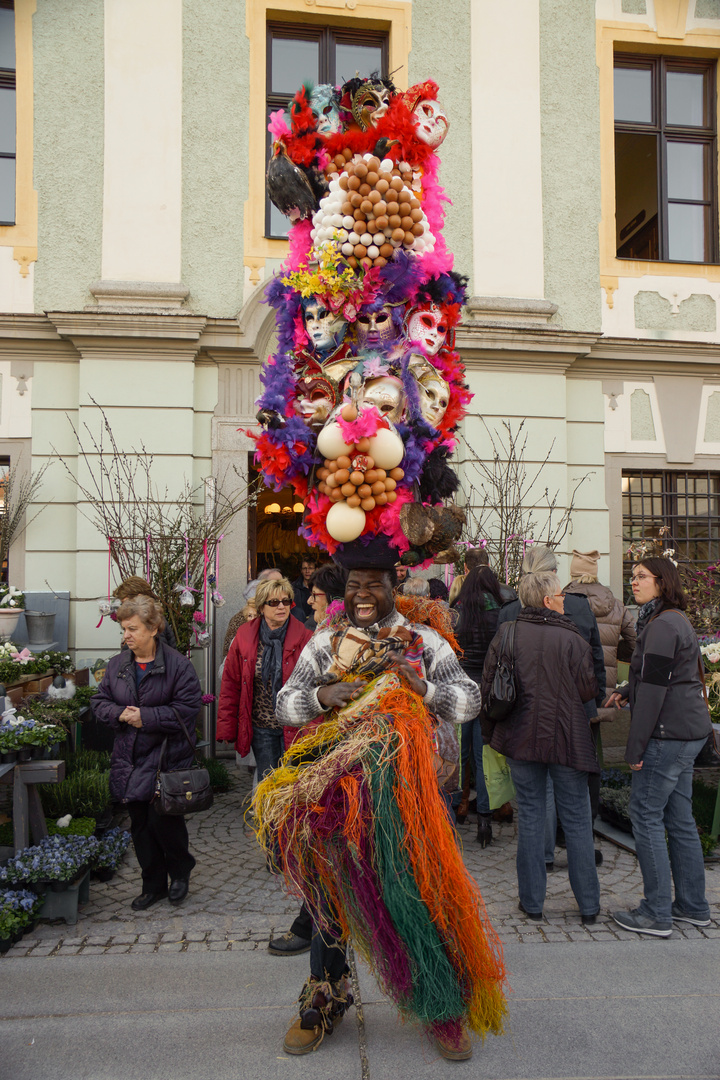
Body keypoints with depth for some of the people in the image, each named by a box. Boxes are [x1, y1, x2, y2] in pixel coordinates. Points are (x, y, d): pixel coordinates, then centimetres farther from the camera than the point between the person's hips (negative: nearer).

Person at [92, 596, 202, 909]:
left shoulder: (177, 664, -11)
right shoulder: (117, 665, 6)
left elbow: (188, 707, -15)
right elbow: (100, 701, 10)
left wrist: (146, 717, -19)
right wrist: (119, 714, -11)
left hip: (167, 757, -5)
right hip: (129, 759, 6)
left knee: (163, 818, -6)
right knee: (140, 825, 12)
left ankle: (180, 870, 24)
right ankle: (154, 885, 29)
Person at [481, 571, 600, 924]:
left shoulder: (505, 635, -3)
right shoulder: (572, 639, -11)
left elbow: (487, 688, 1)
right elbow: (588, 691, -6)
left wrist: (490, 733, 13)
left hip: (521, 739, 2)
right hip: (567, 741, -2)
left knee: (530, 817, 11)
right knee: (577, 821, 10)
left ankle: (532, 902, 18)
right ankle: (588, 906, 20)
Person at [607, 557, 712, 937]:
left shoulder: (662, 625, -17)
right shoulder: (677, 620, 15)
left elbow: (654, 689, -19)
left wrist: (635, 747, -16)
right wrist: (626, 692, 12)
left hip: (669, 733, -10)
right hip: (689, 732, 10)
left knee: (646, 816, -3)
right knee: (679, 818, 15)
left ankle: (656, 914, 5)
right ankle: (693, 906, 25)